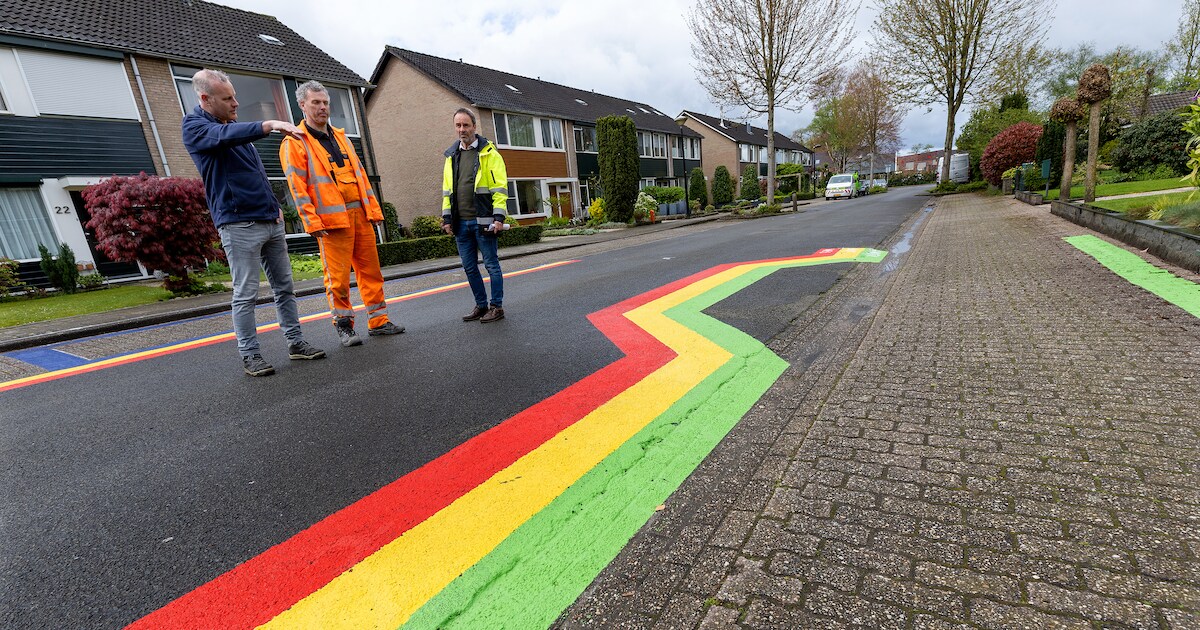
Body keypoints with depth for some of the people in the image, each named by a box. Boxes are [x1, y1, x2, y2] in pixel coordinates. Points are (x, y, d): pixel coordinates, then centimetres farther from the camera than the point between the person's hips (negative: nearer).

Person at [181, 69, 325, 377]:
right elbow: (226, 135, -26)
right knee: (246, 294, -5)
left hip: (271, 220, 7)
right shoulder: (194, 126, -3)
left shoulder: (236, 125, 19)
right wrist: (270, 125, -40)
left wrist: (275, 204, 15)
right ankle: (249, 355, 4)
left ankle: (296, 343, 15)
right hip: (239, 224, -7)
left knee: (284, 286, 7)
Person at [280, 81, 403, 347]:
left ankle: (378, 321, 15)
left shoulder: (340, 136, 20)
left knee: (370, 269, 7)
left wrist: (374, 207, 12)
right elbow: (297, 186, -6)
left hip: (360, 214, 6)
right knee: (338, 275, -3)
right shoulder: (295, 143, 0)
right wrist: (313, 221, -14)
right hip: (332, 219, -6)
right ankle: (343, 325, 11)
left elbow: (360, 174, 19)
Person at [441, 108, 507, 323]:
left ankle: (497, 306, 10)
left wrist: (499, 216, -16)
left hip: (482, 221, -6)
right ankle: (481, 305, 22)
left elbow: (499, 187, -8)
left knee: (491, 264, 1)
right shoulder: (452, 156, 16)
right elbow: (447, 190, 18)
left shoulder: (488, 153, -2)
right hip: (460, 223, 6)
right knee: (469, 267, 10)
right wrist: (447, 217, 10)